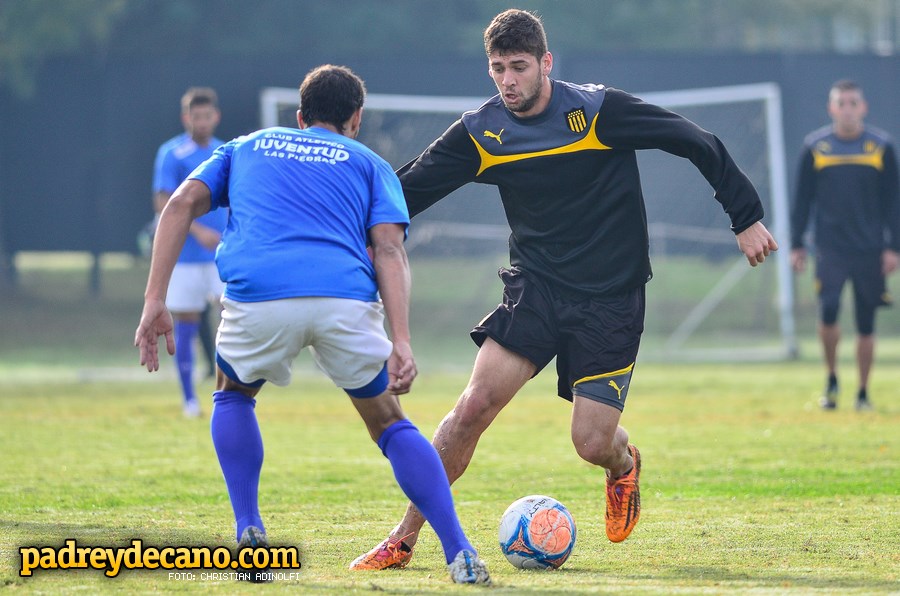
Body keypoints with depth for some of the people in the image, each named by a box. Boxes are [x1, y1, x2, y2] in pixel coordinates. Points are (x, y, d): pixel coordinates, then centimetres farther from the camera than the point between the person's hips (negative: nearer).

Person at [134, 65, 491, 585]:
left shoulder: (247, 147, 32)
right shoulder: (369, 165, 26)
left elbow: (182, 204, 16)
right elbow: (389, 250, 9)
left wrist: (155, 300, 12)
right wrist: (401, 343, -2)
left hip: (258, 296, 0)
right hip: (345, 301, 0)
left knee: (233, 394, 32)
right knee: (389, 424, 19)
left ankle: (250, 533, 17)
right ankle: (461, 554, 6)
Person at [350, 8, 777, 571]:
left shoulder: (599, 111, -13)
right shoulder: (480, 133, -3)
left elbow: (695, 142, -6)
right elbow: (409, 188, 3)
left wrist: (747, 216, -3)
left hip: (610, 300, -2)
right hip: (535, 288, 2)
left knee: (593, 444, -8)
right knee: (474, 407, -15)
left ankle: (624, 466, 33)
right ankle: (403, 540, -4)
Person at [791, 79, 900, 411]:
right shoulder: (815, 147, 3)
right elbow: (803, 198, 7)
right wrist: (796, 244, 4)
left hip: (870, 251, 1)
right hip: (830, 248, -1)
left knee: (866, 325, 4)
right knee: (828, 310, -17)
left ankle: (863, 394, 15)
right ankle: (831, 380, 4)